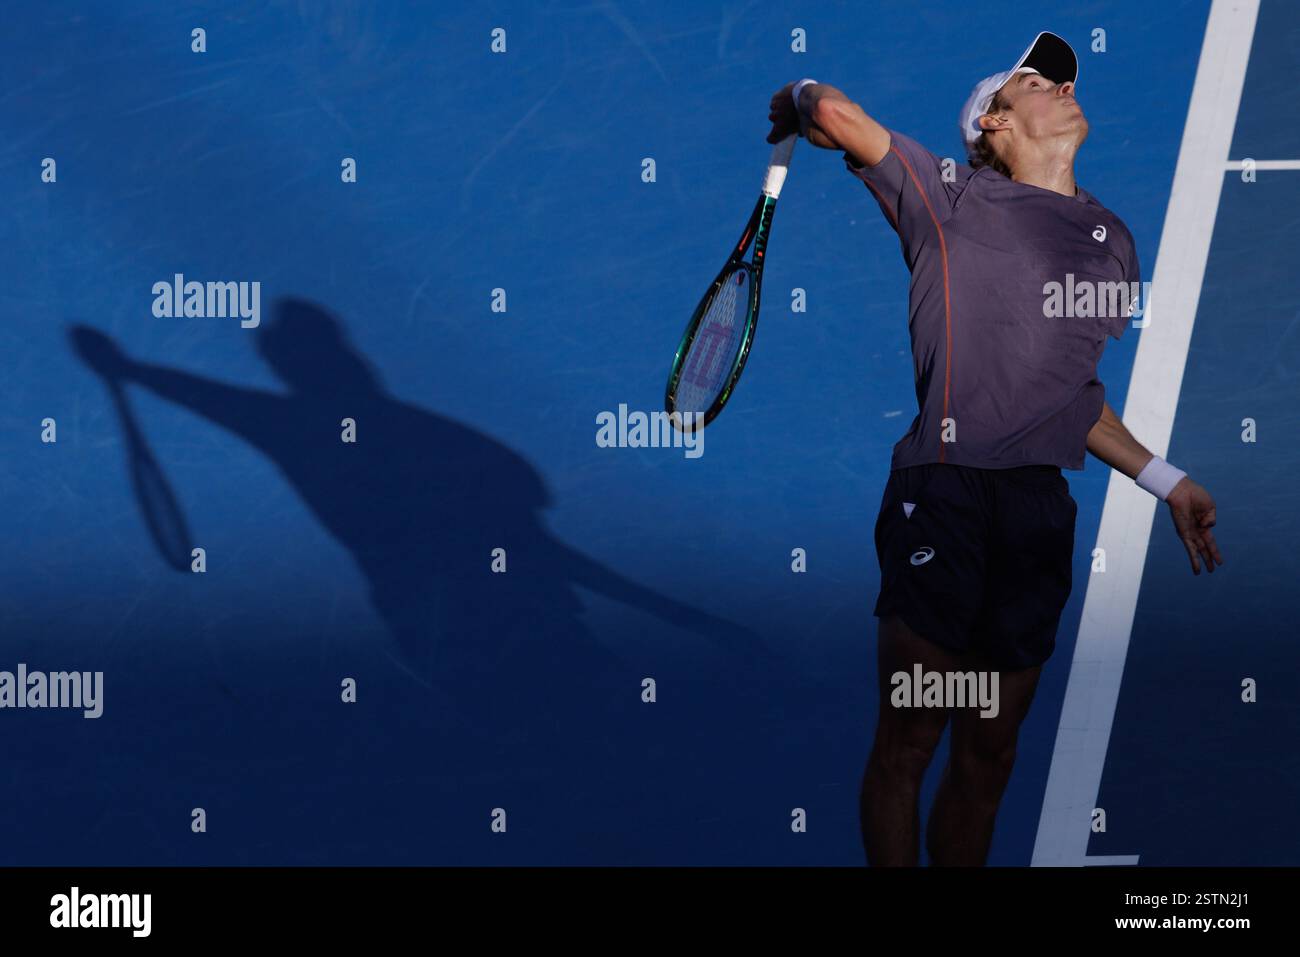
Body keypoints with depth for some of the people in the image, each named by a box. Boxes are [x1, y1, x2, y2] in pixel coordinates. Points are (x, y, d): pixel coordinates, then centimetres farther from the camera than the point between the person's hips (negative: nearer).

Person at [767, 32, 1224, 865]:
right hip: (944, 495, -5)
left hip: (1043, 510, 6)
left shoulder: (1114, 241, 18)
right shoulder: (952, 196, 0)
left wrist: (1167, 481, 24)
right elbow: (835, 113, -12)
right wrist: (797, 109, 10)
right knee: (909, 743, 1)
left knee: (991, 752, 11)